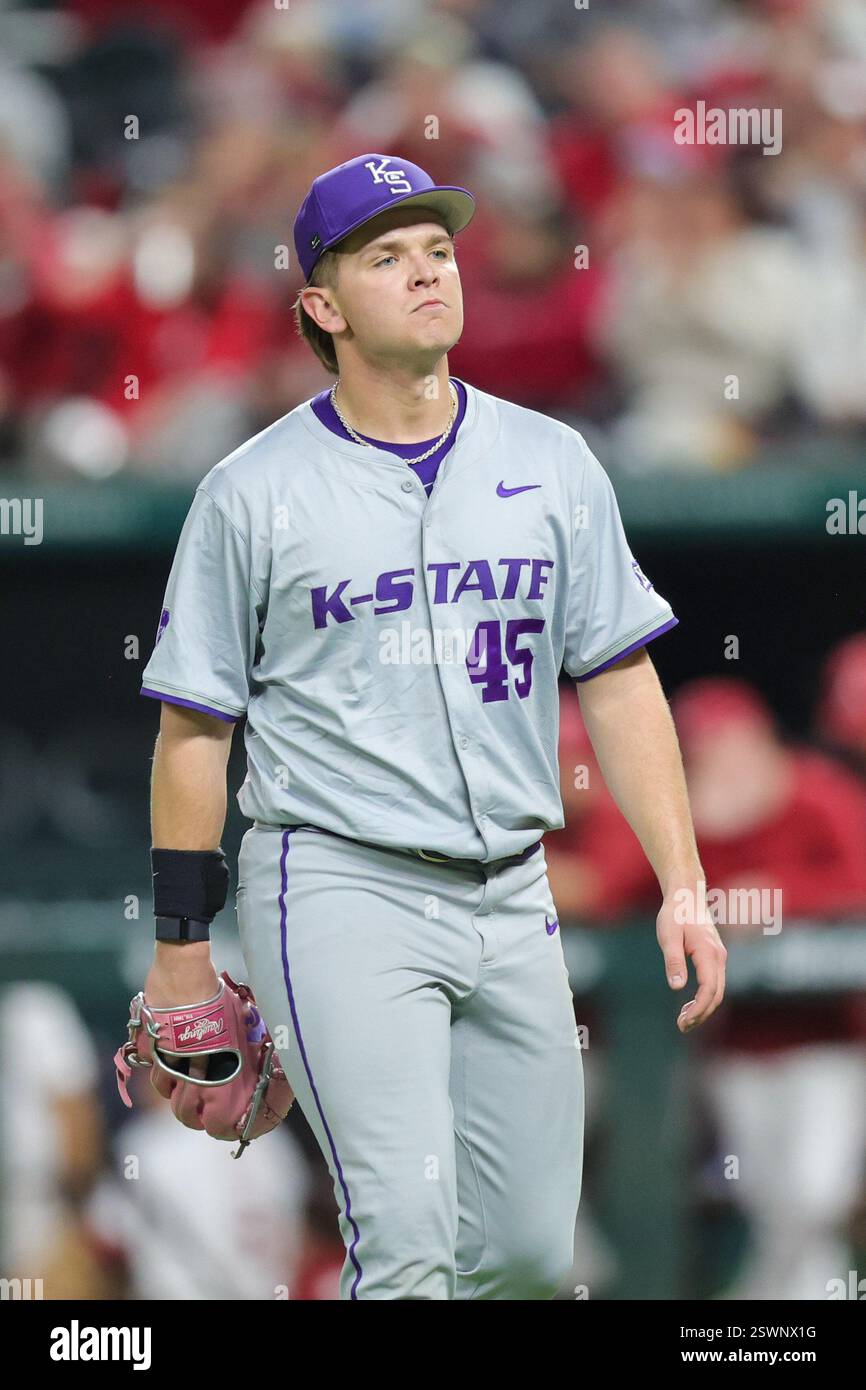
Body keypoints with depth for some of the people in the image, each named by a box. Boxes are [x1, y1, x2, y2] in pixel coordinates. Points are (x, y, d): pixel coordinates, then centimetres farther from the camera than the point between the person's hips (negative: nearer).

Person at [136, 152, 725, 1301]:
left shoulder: (553, 465, 9)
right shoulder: (254, 492, -1)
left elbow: (619, 683, 10)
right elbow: (196, 728, 3)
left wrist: (682, 887, 1)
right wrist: (182, 950, 1)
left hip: (510, 901, 5)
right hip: (339, 891, -5)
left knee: (531, 1252, 6)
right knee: (411, 1246, -18)